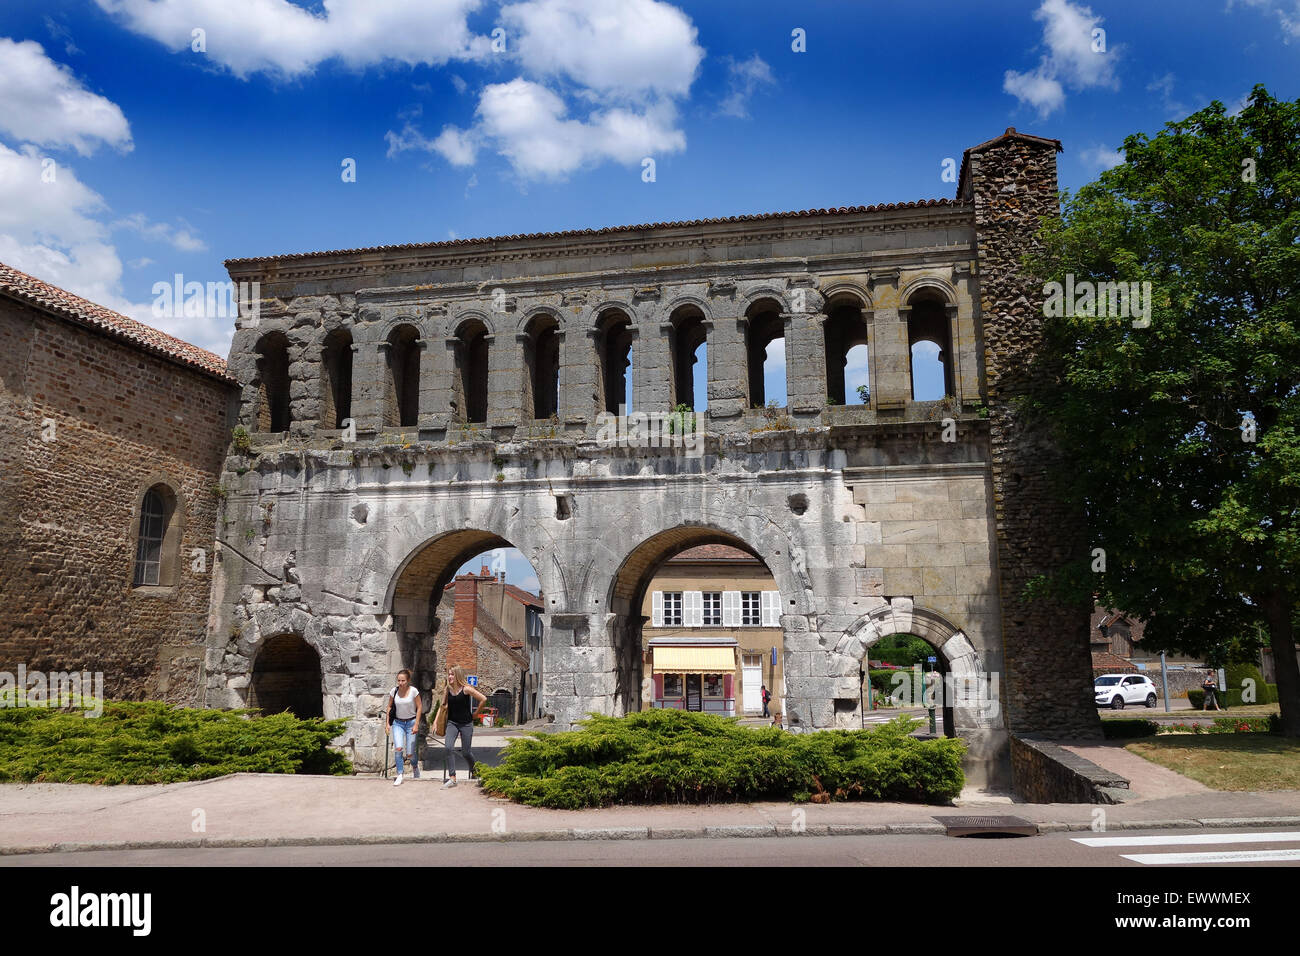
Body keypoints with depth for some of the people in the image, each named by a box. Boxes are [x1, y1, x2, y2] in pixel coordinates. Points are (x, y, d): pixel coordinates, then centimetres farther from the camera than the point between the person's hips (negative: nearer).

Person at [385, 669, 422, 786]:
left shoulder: (413, 691, -12)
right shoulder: (394, 691, -4)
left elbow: (419, 707, -7)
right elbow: (389, 707, 7)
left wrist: (416, 724, -11)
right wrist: (388, 723, 3)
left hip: (411, 722, -2)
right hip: (398, 723, 2)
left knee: (410, 752, 0)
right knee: (398, 748, -19)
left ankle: (415, 766, 34)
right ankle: (399, 775, -6)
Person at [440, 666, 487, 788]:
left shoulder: (466, 689, -12)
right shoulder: (447, 690, 1)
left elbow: (483, 699, -11)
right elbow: (443, 706, 12)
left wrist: (476, 713, -3)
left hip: (466, 724, -3)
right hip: (452, 723, 3)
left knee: (466, 751, 3)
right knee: (448, 747, -18)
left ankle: (473, 771, 34)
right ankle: (452, 778, -13)